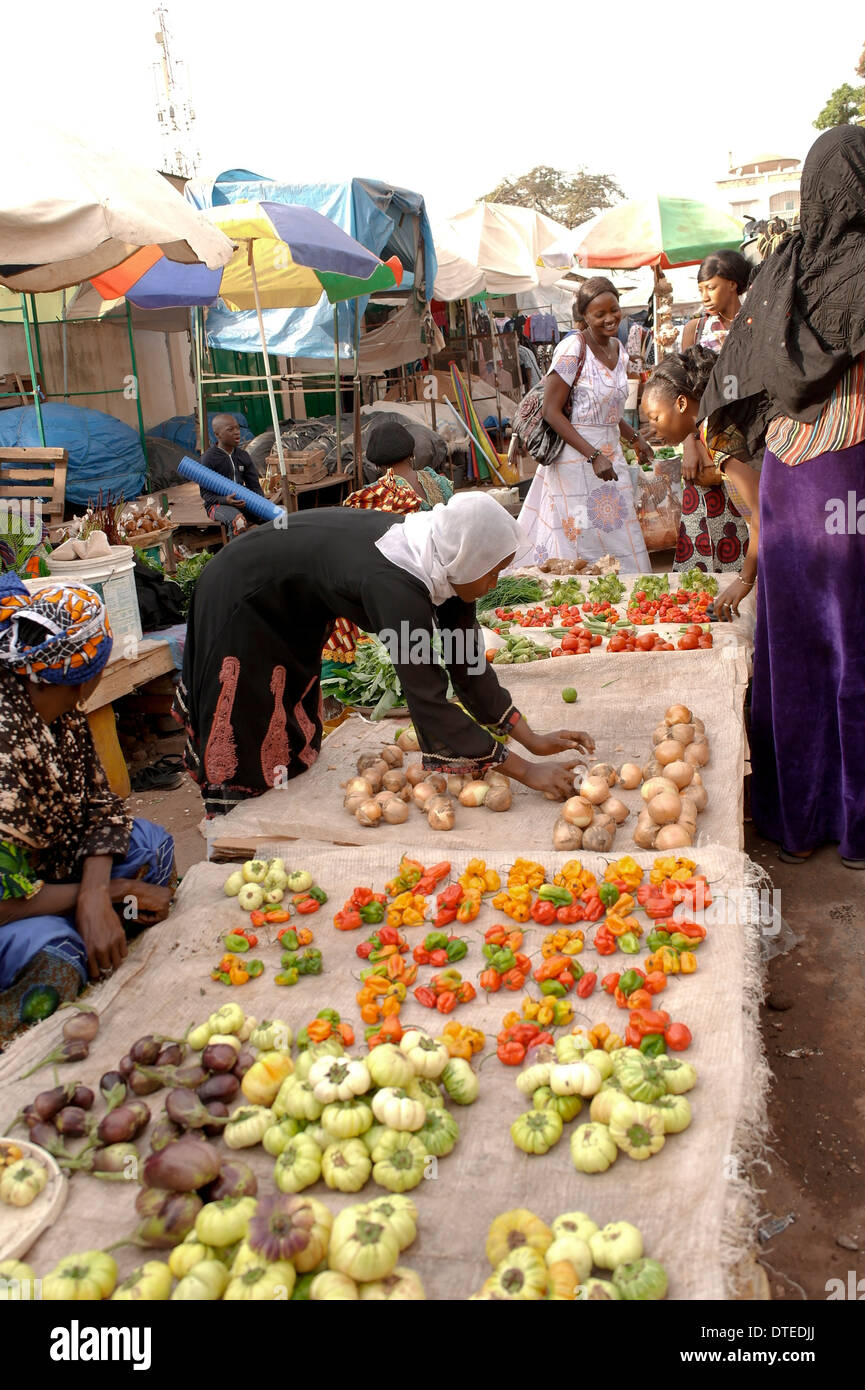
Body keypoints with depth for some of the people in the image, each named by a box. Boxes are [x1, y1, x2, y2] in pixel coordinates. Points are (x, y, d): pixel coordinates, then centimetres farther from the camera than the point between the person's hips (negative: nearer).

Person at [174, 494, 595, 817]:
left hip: (290, 608, 9)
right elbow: (430, 703, -40)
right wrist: (525, 772, -37)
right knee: (246, 751, 1)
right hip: (241, 599, -8)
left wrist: (532, 739, -13)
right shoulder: (397, 585, -40)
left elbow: (468, 662, -9)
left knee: (293, 740, 17)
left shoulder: (441, 560, -16)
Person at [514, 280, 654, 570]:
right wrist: (594, 456, -22)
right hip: (575, 457, -8)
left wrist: (634, 438, 13)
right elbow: (552, 411, -17)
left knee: (618, 542, 10)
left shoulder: (618, 350, 11)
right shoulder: (573, 348, -14)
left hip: (610, 453, 8)